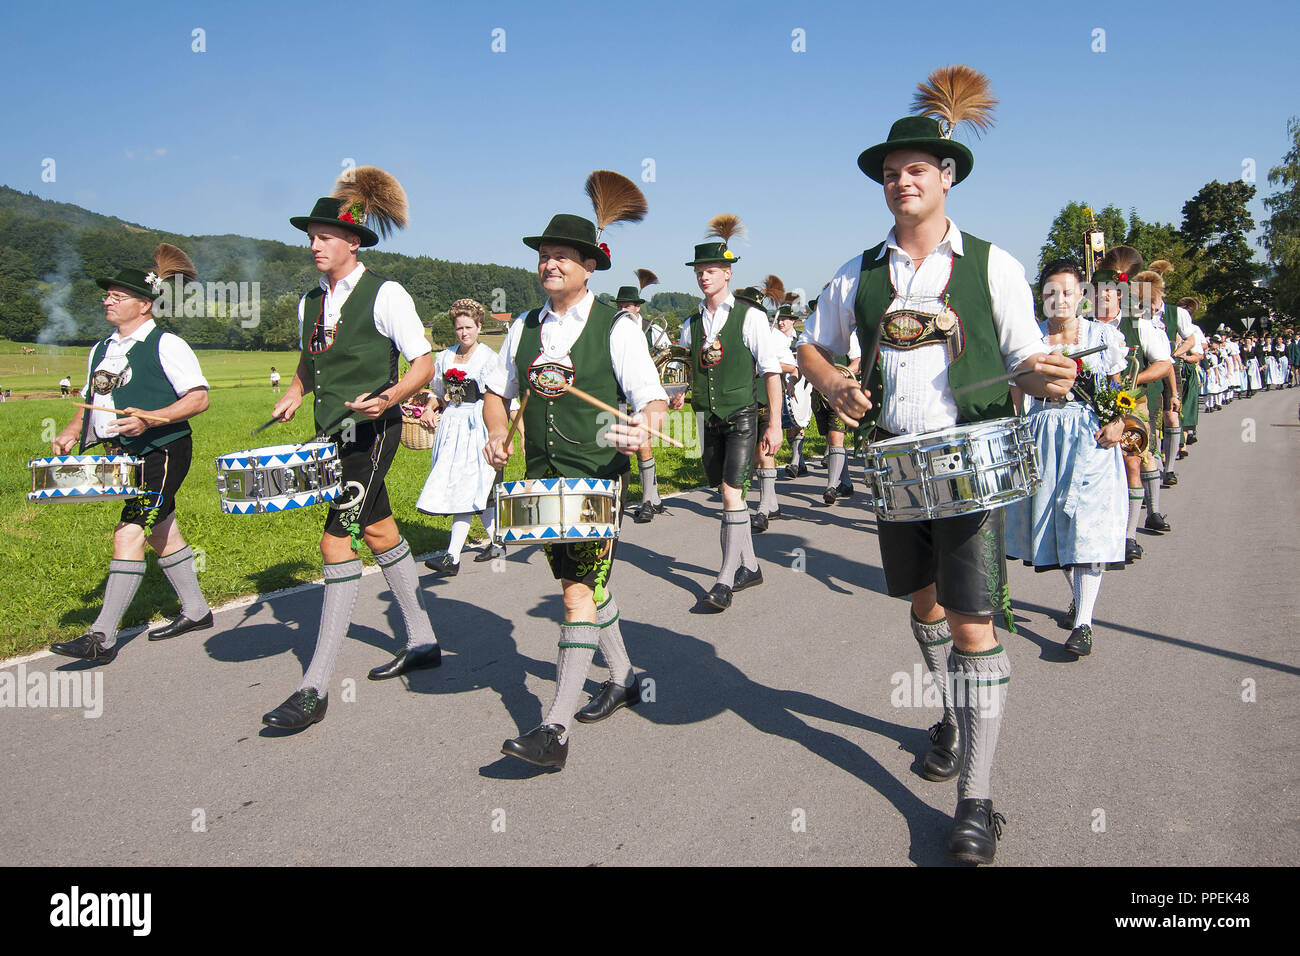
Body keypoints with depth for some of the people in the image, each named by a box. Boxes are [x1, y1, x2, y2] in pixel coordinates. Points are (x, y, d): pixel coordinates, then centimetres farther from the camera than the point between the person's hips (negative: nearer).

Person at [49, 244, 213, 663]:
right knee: (161, 533, 16)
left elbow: (199, 397, -15)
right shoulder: (102, 350, 14)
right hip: (126, 456, 9)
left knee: (128, 534, -14)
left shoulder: (166, 345, -9)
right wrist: (71, 432, 5)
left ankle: (102, 637, -11)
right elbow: (91, 399, 23)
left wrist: (150, 419, -27)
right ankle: (195, 611, 30)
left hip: (163, 452, -8)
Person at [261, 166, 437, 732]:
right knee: (379, 532, 16)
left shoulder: (384, 295, -10)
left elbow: (424, 362, -10)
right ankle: (422, 643, 32)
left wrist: (388, 398, -26)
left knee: (337, 543, -14)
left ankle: (315, 689, -10)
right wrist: (294, 395, 7)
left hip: (372, 431, -8)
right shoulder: (310, 302, 11)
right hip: (334, 433, 8)